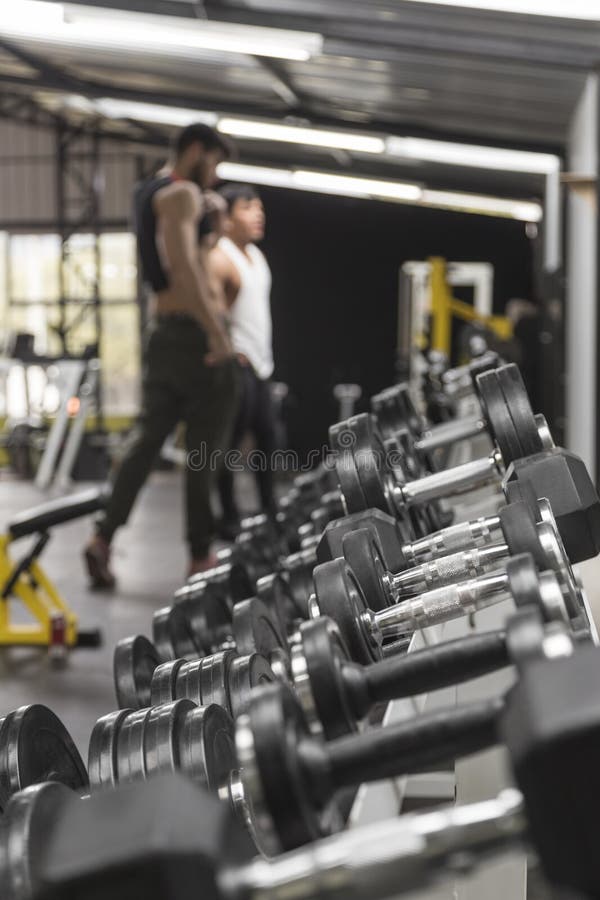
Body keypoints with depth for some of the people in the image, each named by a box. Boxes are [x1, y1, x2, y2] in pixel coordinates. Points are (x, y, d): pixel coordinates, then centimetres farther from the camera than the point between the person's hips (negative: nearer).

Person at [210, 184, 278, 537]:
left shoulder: (257, 256, 16)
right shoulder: (219, 259, -13)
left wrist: (265, 355, 16)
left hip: (260, 364, 9)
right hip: (237, 364, -9)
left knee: (269, 438, 13)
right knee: (230, 442, -3)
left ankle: (270, 509, 23)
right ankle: (230, 519, 4)